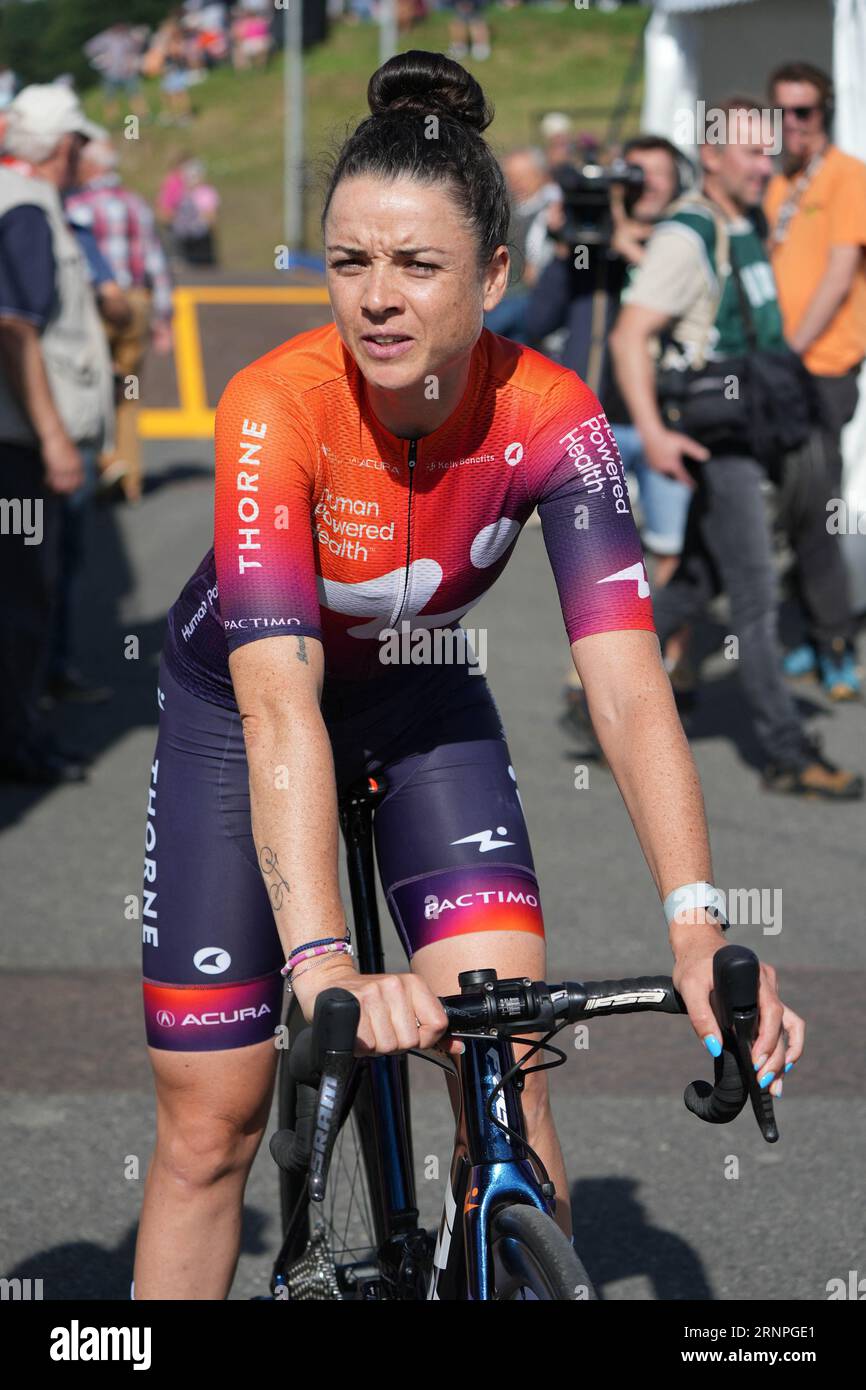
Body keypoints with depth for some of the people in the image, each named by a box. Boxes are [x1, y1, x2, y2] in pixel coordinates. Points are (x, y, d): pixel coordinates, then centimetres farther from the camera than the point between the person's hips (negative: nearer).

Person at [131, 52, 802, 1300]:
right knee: (210, 1125, -1)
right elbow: (280, 708, -43)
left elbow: (628, 688, -33)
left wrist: (699, 928, -46)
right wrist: (323, 962, -56)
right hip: (236, 707, -2)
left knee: (509, 1075, -14)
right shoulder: (276, 408, -34)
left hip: (422, 703, 2)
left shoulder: (549, 416, -27)